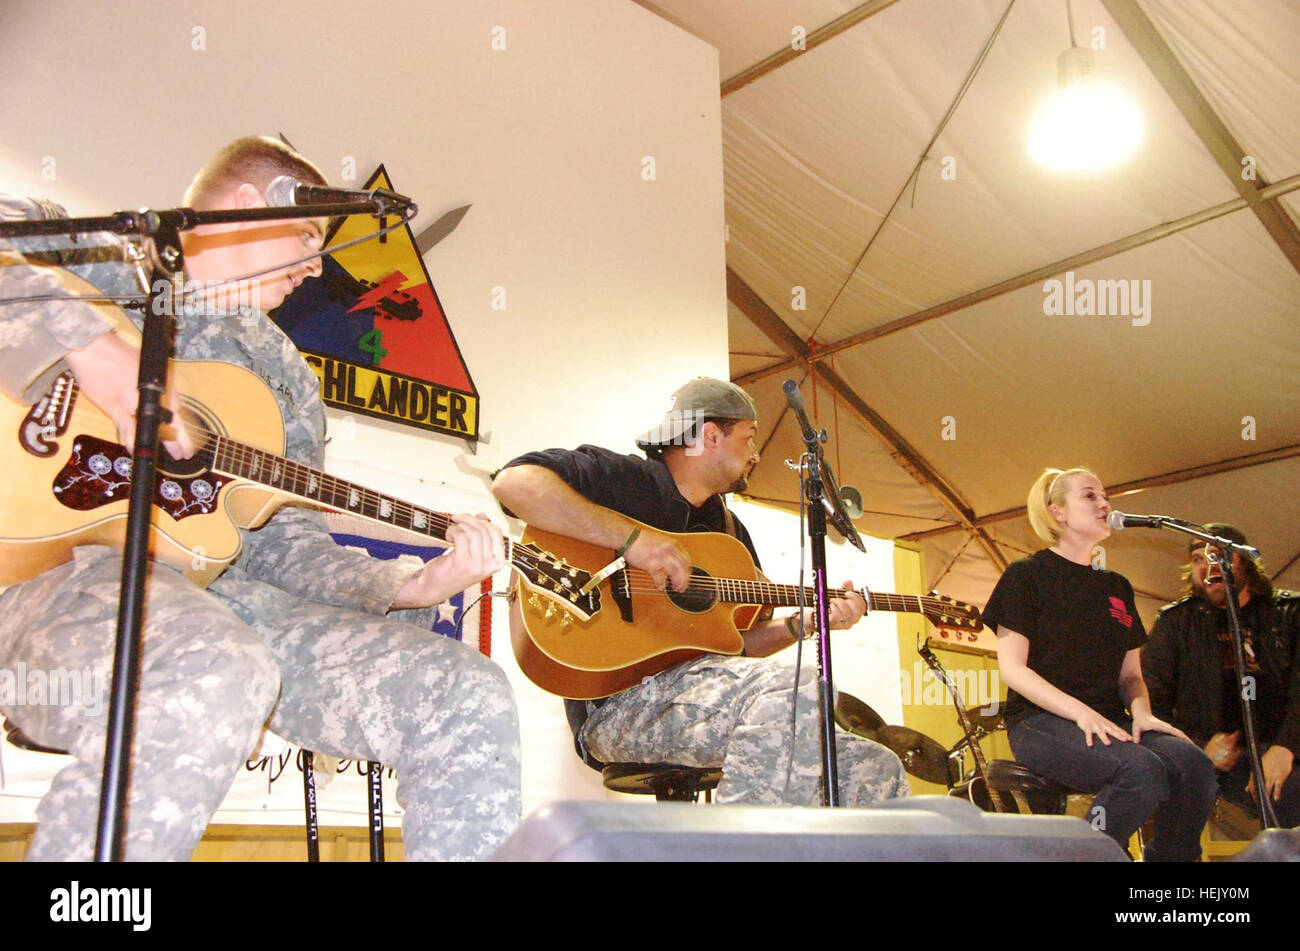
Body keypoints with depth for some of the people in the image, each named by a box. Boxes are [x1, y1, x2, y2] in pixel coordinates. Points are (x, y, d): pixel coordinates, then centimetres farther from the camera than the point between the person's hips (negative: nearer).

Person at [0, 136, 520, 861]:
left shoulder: (288, 379, 25)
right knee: (215, 683, -41)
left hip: (224, 586, 6)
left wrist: (409, 587, 2)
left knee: (467, 697, -15)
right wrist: (92, 346, -21)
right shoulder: (91, 260, 10)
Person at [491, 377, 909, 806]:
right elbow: (513, 481, -17)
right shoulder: (621, 478, 0)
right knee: (793, 692, -34)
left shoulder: (729, 530, 24)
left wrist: (806, 622, 9)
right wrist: (632, 537, -22)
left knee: (878, 771, -5)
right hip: (617, 701, -8)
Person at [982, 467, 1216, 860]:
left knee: (1194, 766, -23)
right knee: (1142, 770, -32)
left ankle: (1169, 856, -7)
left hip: (1109, 721, 6)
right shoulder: (1027, 575, 2)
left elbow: (1130, 673, 19)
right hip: (1041, 722, -5)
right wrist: (1081, 712, -19)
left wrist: (1141, 711, -4)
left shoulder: (1117, 587, 20)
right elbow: (1013, 668, -6)